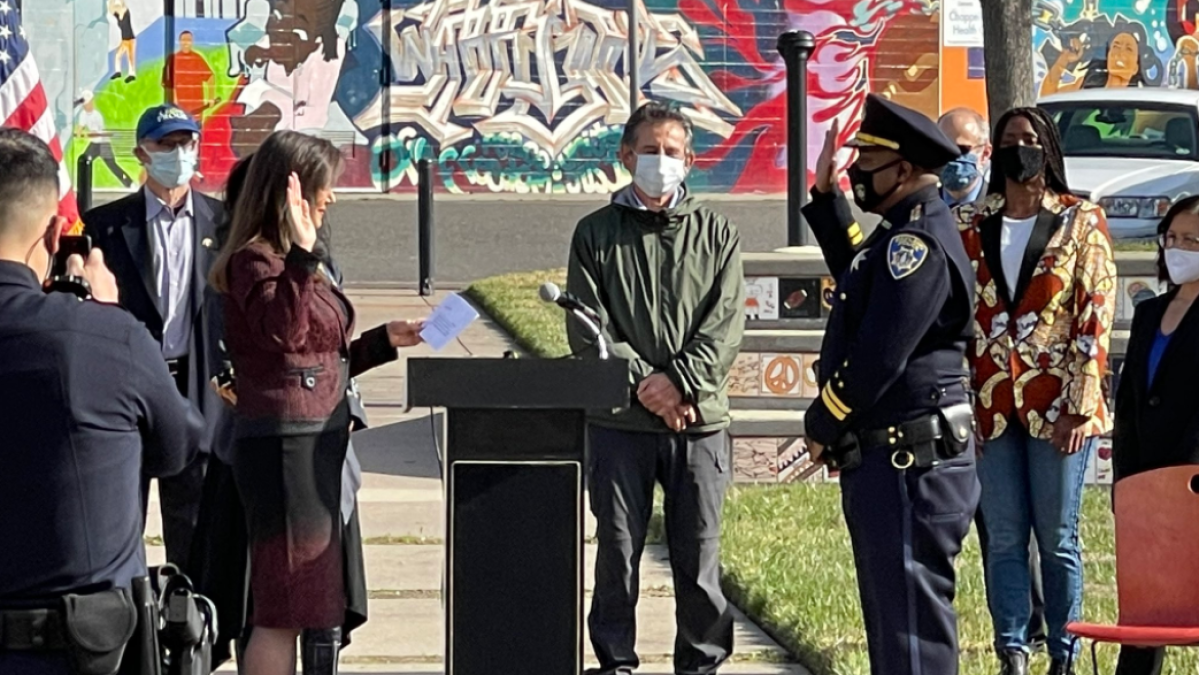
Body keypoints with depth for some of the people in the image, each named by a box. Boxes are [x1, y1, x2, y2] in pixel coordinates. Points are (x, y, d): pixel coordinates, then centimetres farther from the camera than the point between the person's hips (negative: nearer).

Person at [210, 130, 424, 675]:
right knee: (284, 604, -10)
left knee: (301, 604, 12)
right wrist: (301, 254, -36)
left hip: (317, 443, 10)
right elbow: (283, 333, -31)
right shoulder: (254, 260, -12)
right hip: (282, 442, -10)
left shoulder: (300, 262, 18)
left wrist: (385, 341, 20)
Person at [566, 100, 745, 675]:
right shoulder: (597, 233, 7)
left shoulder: (715, 234, 10)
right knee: (617, 550, 2)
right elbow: (588, 329, -1)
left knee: (698, 555, 3)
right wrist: (641, 382, -12)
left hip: (699, 419, 0)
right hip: (619, 422, 0)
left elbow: (725, 325, 0)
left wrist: (679, 381, -13)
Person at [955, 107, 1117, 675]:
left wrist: (1079, 408, -10)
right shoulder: (969, 226, 9)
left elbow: (1095, 319, -4)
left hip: (1057, 408, -3)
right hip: (991, 408, 3)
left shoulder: (1080, 223, 1)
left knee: (1057, 538, 1)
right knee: (1004, 537, 2)